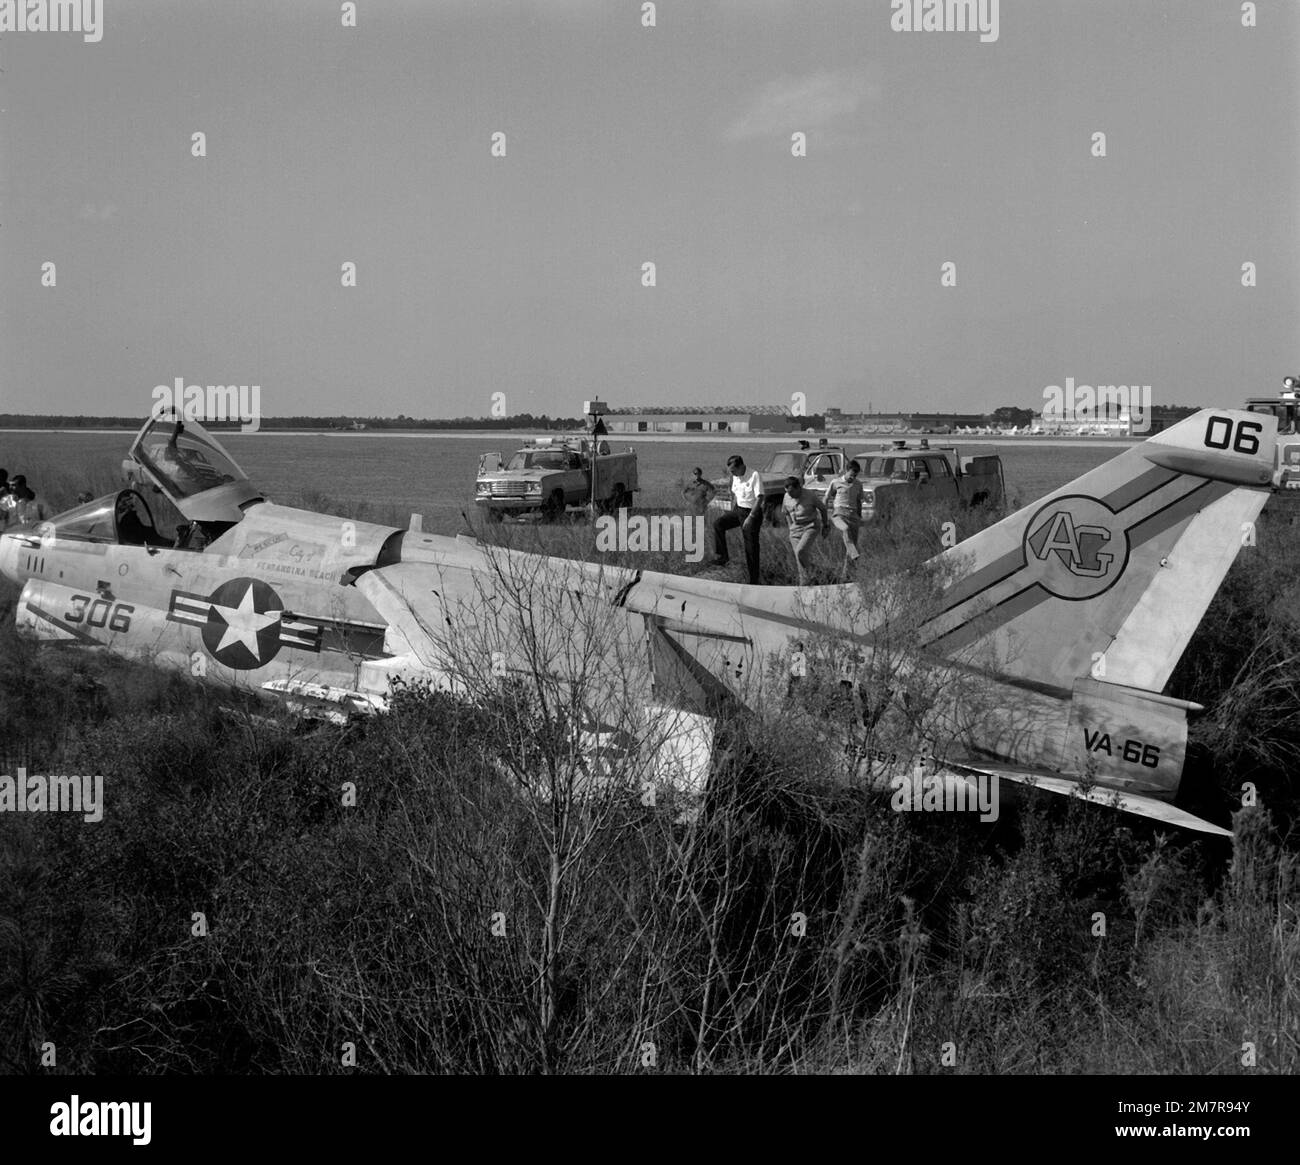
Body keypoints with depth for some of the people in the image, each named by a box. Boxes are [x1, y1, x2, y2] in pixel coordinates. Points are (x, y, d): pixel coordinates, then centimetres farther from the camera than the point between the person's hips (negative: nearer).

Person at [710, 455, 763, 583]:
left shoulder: (755, 475, -17)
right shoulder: (735, 477, 6)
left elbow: (759, 498, -22)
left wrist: (750, 517, -25)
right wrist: (732, 513, 12)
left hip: (753, 511, -7)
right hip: (738, 510, 7)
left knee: (751, 547, -4)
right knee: (718, 522, -9)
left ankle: (754, 580, 5)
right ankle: (721, 557, -5)